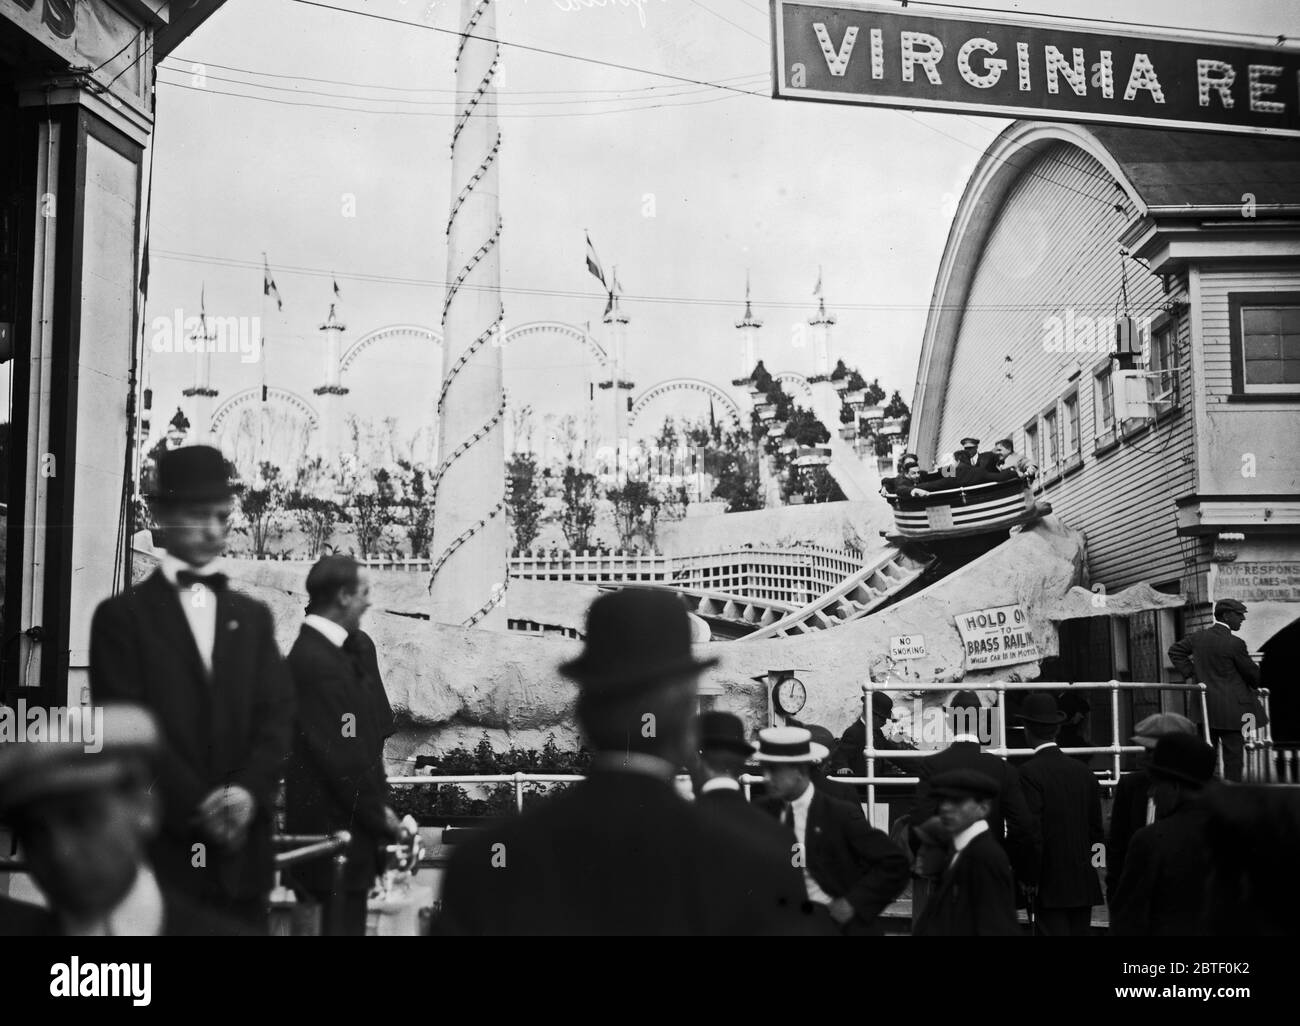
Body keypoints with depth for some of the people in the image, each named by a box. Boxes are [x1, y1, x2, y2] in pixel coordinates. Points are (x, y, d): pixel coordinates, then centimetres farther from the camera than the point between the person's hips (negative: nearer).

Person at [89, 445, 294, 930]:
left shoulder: (253, 616, 14)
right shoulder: (122, 615, 2)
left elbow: (277, 717, 6)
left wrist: (247, 792, -12)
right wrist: (197, 805, -14)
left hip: (243, 850, 3)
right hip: (158, 846, -3)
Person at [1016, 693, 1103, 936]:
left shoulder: (1030, 773, -12)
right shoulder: (1083, 771, 8)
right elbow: (1096, 828, 12)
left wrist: (1027, 883, -7)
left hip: (1050, 888, -6)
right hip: (1084, 884, 6)